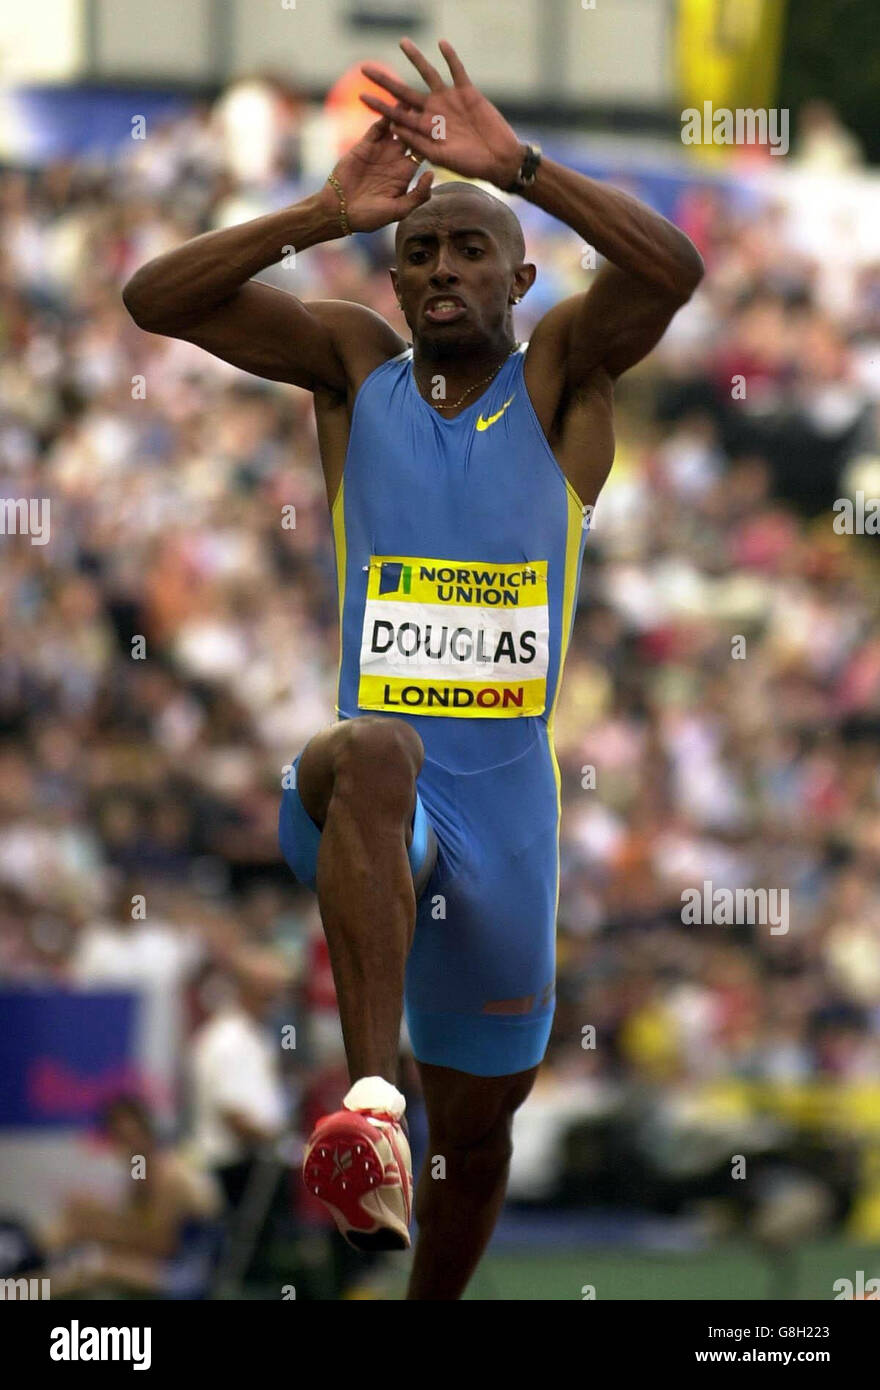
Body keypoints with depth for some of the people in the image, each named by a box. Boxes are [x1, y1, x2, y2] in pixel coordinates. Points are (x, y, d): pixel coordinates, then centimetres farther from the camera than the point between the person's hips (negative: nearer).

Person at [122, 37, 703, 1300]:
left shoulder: (562, 372, 3)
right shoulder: (355, 366, 7)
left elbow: (674, 269, -18)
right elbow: (156, 298, -4)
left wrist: (514, 163, -23)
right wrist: (326, 213, -12)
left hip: (508, 804, 2)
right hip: (365, 798, -2)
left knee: (477, 1124, 13)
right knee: (372, 756, -41)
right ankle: (370, 1104, -53)